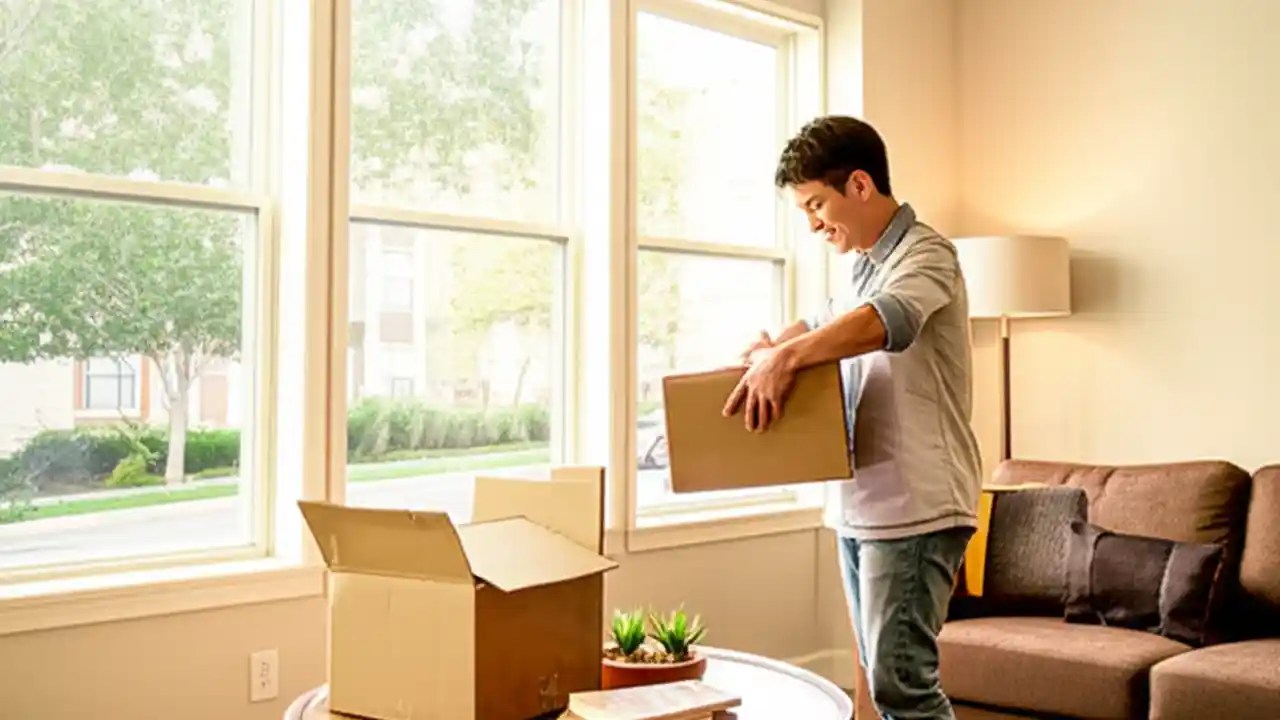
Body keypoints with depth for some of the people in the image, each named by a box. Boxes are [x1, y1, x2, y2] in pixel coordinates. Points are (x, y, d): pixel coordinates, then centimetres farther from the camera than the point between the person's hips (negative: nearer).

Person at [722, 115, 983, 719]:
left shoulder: (925, 254, -11)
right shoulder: (862, 268, 16)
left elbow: (888, 320, -33)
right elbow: (824, 323, 35)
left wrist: (787, 357, -39)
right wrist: (770, 346, 15)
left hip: (913, 509, -9)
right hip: (861, 506, 9)